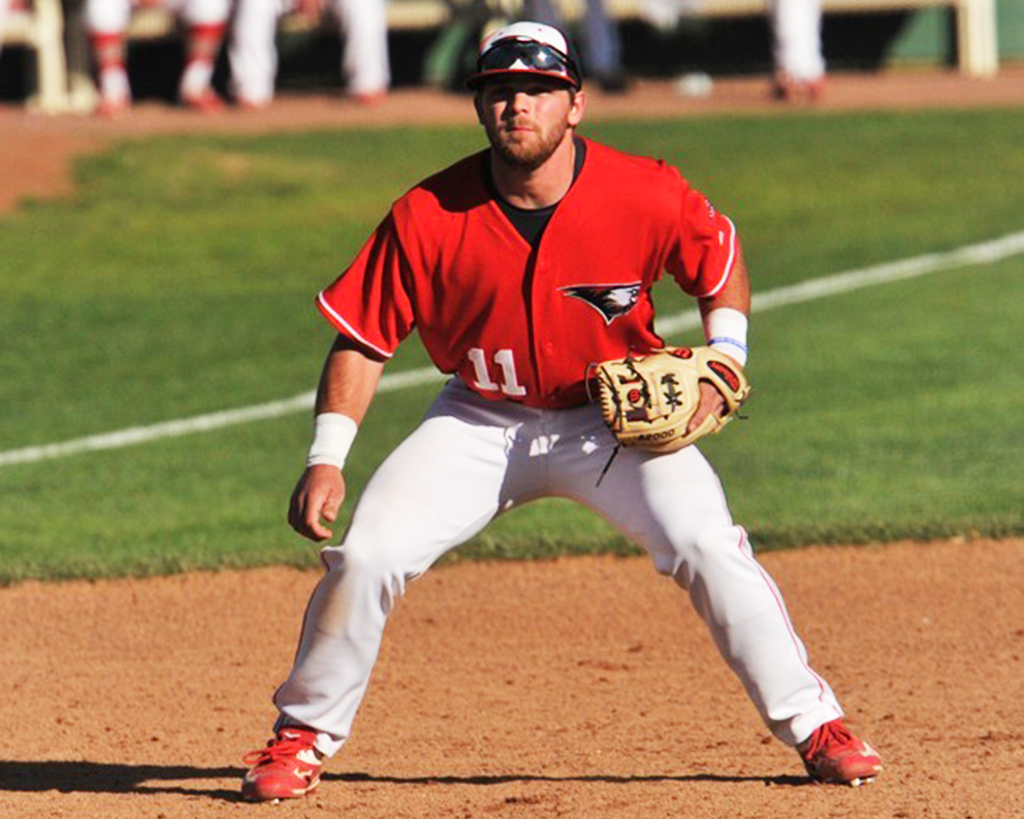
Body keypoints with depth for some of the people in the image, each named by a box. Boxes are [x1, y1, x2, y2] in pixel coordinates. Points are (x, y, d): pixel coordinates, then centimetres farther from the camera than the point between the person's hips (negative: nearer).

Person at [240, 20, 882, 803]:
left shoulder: (646, 196, -20)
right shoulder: (427, 218, -19)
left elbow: (719, 254, 1)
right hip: (480, 423, 1)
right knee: (365, 556, -12)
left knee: (711, 546, -20)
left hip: (617, 418, -1)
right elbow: (363, 338, -10)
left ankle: (816, 728, -6)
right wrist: (327, 459, -19)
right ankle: (303, 737, 10)